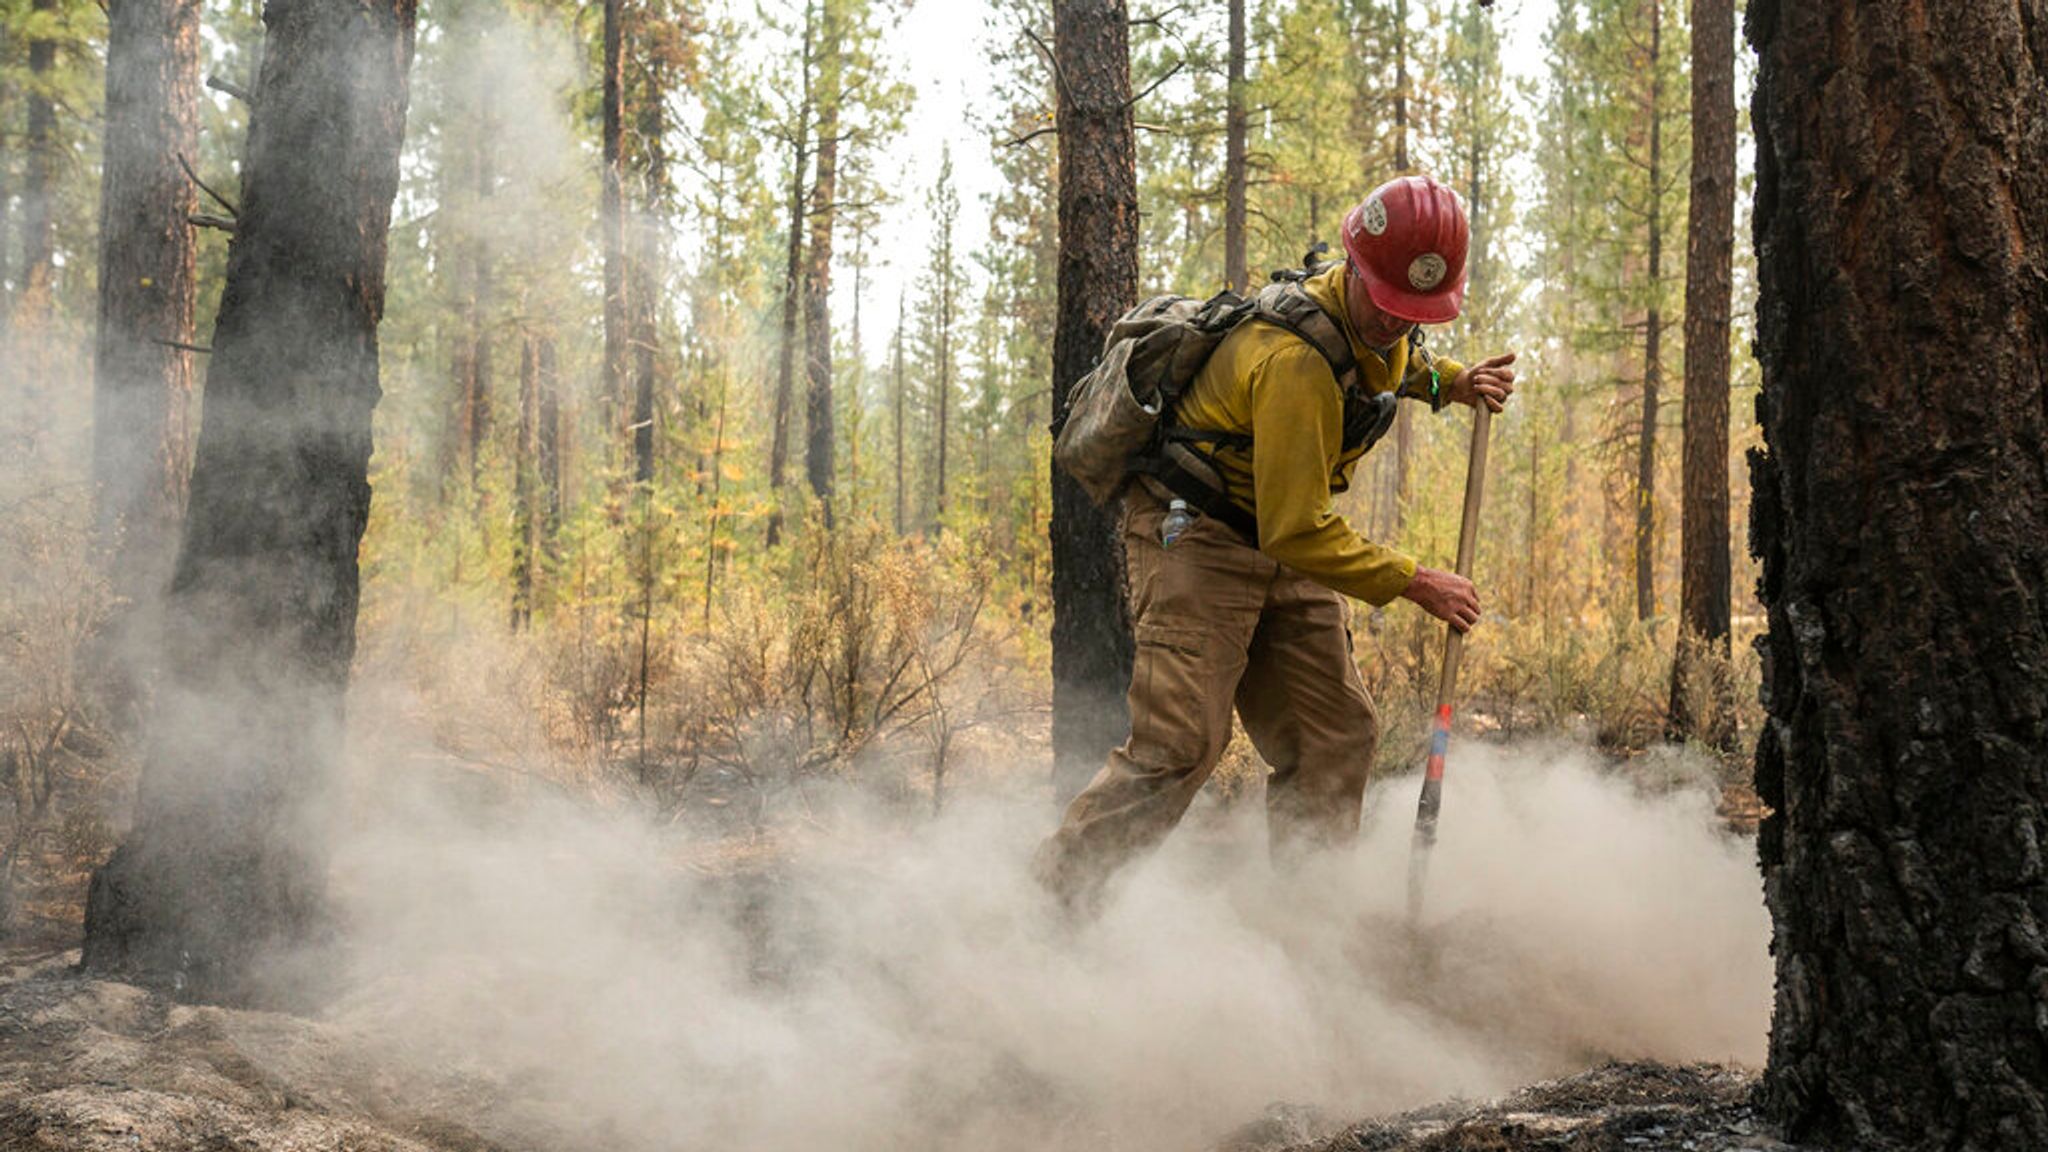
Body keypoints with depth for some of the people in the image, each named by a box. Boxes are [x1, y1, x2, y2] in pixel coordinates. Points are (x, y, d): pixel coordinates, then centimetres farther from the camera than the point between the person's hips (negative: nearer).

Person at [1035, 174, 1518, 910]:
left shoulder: (1373, 319, -1)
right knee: (1182, 742, -15)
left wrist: (1455, 383, 8)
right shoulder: (1295, 361, -30)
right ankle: (1049, 894, -6)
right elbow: (1298, 533, -28)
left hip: (1285, 543, 9)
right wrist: (1413, 582, -21)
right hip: (1195, 537, -9)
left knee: (1336, 737, 5)